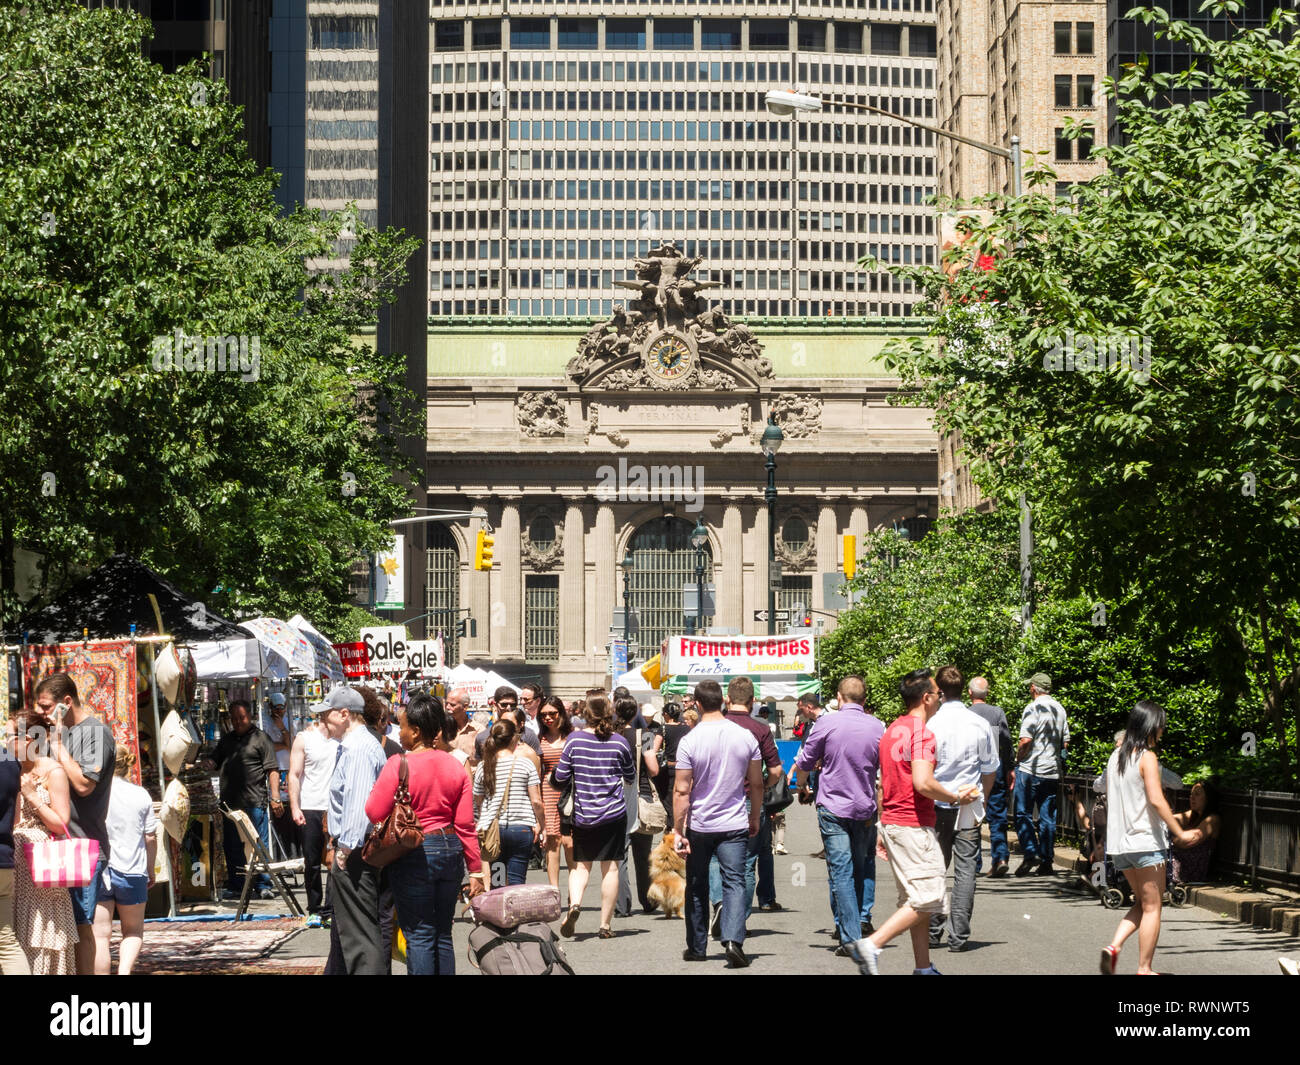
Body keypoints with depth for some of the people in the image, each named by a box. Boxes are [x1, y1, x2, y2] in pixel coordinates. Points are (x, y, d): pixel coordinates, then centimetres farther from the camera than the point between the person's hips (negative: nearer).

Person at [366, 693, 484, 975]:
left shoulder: (399, 764, -14)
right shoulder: (454, 766, 2)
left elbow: (374, 814, -13)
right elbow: (465, 824, 3)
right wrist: (475, 869, 7)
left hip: (414, 856, -5)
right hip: (450, 851, 5)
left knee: (419, 936, 1)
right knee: (443, 934, 14)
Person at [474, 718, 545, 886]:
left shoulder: (483, 767, 1)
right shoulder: (525, 764, -5)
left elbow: (478, 802, 8)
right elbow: (536, 801, -5)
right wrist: (541, 825, 9)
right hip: (521, 828, -2)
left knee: (493, 884, 8)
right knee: (516, 881, 1)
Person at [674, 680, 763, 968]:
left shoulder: (690, 741, -12)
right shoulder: (745, 736, -4)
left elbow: (681, 790, -12)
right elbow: (757, 784, 3)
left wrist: (678, 831, -7)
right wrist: (754, 819, 17)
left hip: (699, 825, -1)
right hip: (735, 825, 1)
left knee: (697, 887, 13)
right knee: (735, 882, -1)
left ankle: (697, 947, 21)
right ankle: (733, 939, -21)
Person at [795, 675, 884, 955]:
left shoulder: (827, 725, -9)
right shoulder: (877, 727, -1)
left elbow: (804, 765, 1)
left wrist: (801, 785, 21)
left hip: (833, 807, -3)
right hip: (865, 807, 3)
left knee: (841, 871, -2)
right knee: (864, 864, 23)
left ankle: (850, 938, -5)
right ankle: (864, 917, 12)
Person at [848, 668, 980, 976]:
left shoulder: (892, 730, 15)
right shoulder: (921, 732, -14)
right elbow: (923, 783, -25)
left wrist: (882, 829, 24)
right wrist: (956, 798, -9)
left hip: (892, 823, 10)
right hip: (915, 825, -10)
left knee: (915, 899, 13)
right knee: (927, 898, -8)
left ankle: (923, 968, 14)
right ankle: (871, 945, -18)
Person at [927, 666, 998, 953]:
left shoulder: (931, 725, -9)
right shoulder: (980, 725, -1)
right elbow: (990, 770, 7)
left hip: (936, 806, -1)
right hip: (969, 807, 1)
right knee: (966, 870, 3)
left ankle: (932, 931, 13)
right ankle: (959, 936, -1)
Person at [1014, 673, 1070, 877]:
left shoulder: (1033, 709, -11)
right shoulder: (1060, 709, 10)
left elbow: (1026, 740, -17)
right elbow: (1065, 741, 14)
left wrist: (1018, 759, -4)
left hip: (1030, 769, -6)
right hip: (1053, 771, 6)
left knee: (1023, 814, -1)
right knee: (1047, 817, 8)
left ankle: (1031, 853, -14)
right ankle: (1046, 861, 8)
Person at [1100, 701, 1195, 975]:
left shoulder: (1116, 756, 10)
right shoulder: (1147, 757, -12)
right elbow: (1156, 799, -20)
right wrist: (1180, 833, -14)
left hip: (1118, 842, 7)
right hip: (1145, 842, -7)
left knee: (1141, 903, 19)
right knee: (1152, 908, 3)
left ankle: (1114, 945, -1)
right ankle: (1144, 969, 4)